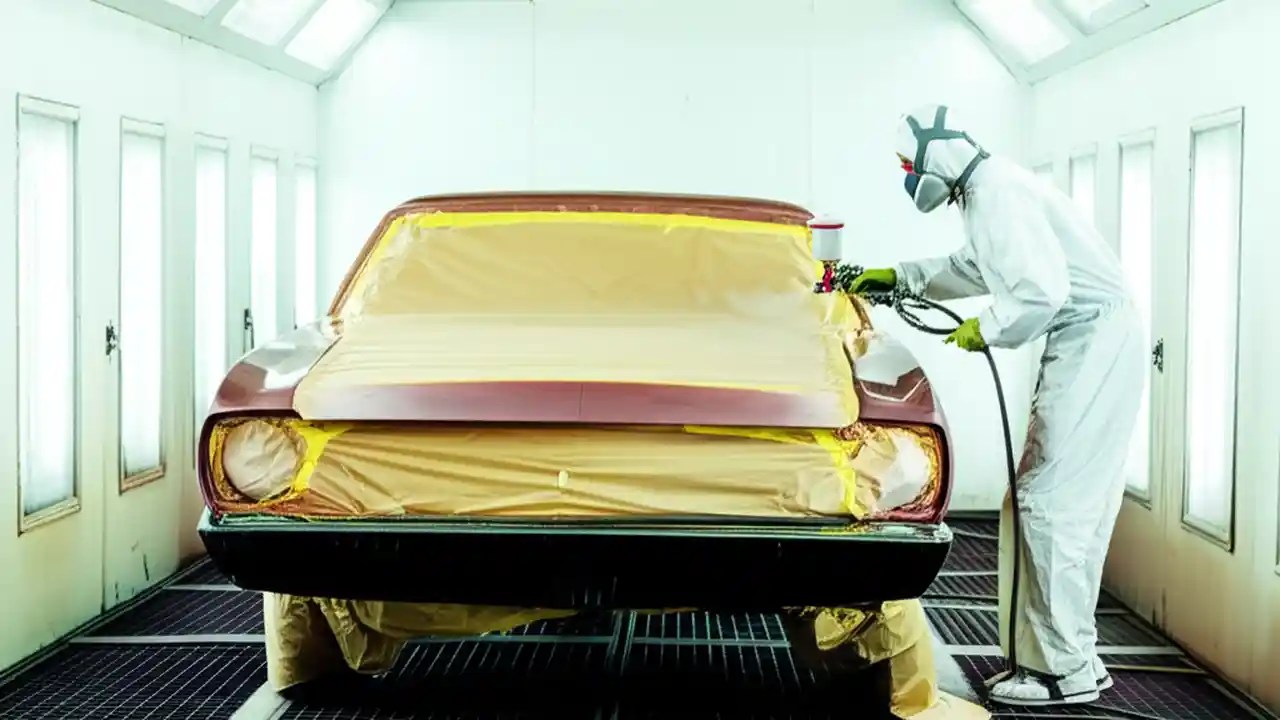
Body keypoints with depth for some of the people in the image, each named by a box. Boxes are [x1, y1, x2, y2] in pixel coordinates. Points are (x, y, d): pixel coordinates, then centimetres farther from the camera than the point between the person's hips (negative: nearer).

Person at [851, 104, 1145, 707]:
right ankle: (1064, 651, 17)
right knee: (1073, 503, 11)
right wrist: (899, 277, 34)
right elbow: (975, 270, 36)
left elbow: (1041, 292, -26)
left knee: (1051, 503, -9)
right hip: (1086, 344, 10)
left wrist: (986, 330, -9)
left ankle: (1067, 669, -4)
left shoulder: (997, 194, -16)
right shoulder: (985, 191, 16)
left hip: (1094, 340, -10)